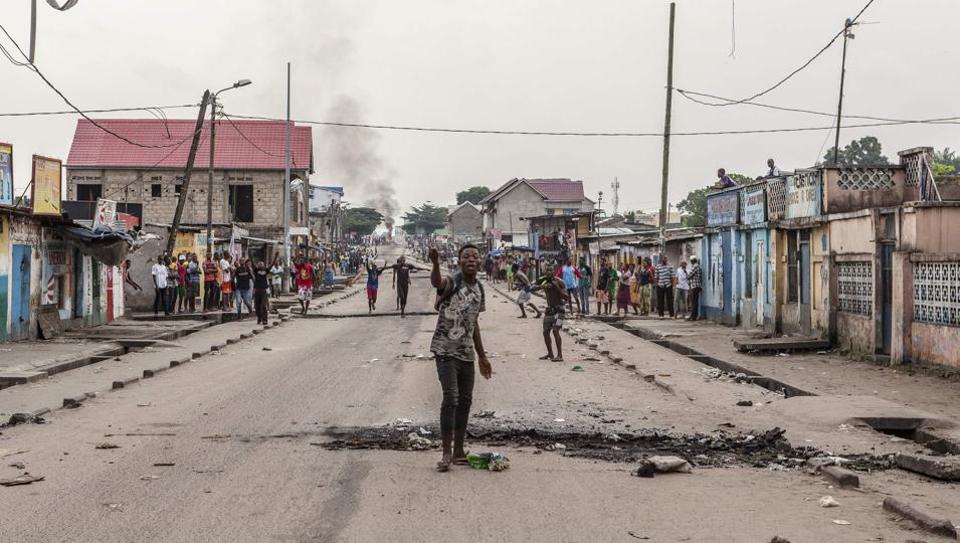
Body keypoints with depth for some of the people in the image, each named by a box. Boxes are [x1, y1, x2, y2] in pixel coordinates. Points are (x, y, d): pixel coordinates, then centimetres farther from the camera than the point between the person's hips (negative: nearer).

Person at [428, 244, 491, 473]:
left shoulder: (479, 288, 9)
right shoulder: (453, 282, -13)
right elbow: (437, 283, -40)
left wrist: (482, 356, 21)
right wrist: (435, 264, -62)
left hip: (467, 352, 7)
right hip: (446, 351, -7)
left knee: (465, 400, 11)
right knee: (451, 398, -15)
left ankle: (458, 451, 20)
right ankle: (446, 453, -9)